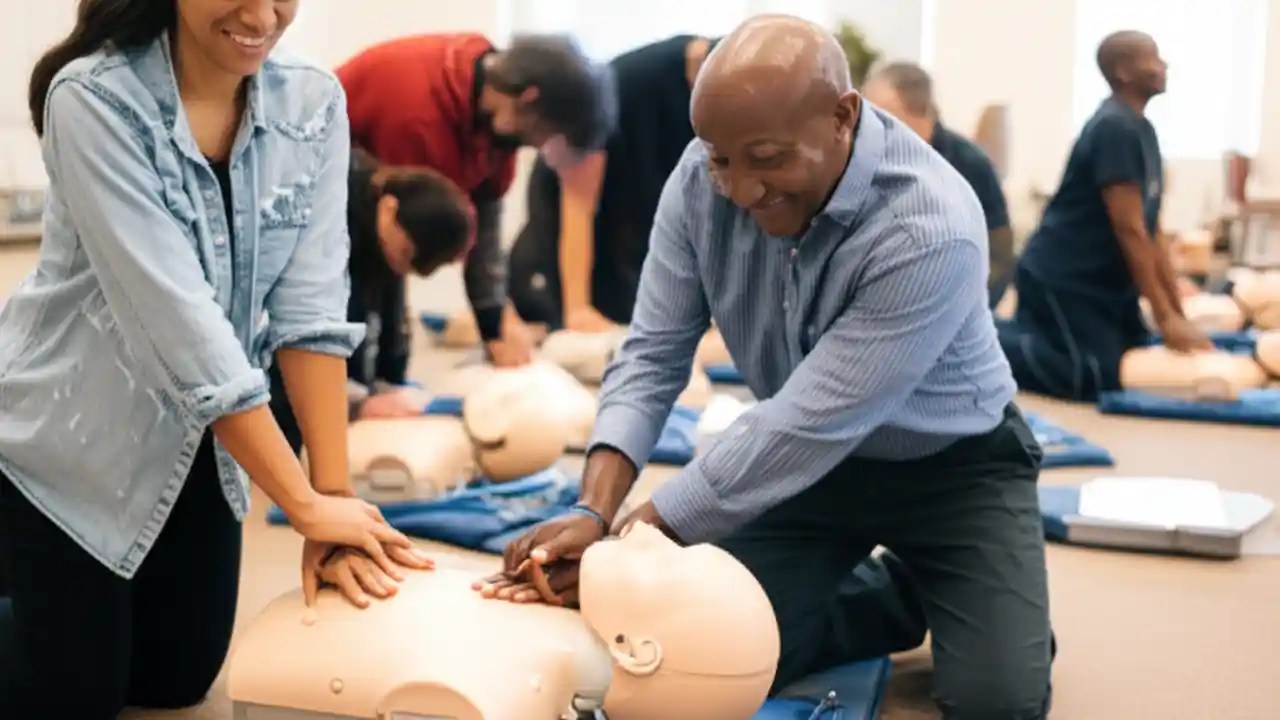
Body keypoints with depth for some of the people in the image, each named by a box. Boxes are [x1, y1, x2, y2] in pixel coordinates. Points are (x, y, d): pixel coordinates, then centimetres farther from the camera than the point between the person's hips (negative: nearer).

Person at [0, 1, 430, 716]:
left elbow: (311, 303, -13)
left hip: (197, 442, 5)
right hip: (71, 436, -5)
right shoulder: (94, 100, -25)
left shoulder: (313, 101, -10)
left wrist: (336, 488, -21)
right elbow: (177, 315, -31)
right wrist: (305, 504, -32)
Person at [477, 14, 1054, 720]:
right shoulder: (703, 178, -19)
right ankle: (904, 599, 18)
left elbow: (806, 424, -34)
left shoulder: (931, 231, -35)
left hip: (949, 464, -4)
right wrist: (595, 512, -29)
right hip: (807, 458, 4)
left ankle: (955, 600, 19)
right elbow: (653, 354, -13)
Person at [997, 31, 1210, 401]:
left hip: (1099, 280, 10)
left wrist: (1178, 313, 10)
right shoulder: (1115, 128, -19)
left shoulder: (1141, 130, 10)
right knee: (1098, 377, -17)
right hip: (1060, 279, -10)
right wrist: (1165, 317, -21)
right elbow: (1129, 229, -22)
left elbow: (1151, 233, 12)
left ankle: (1019, 331, 16)